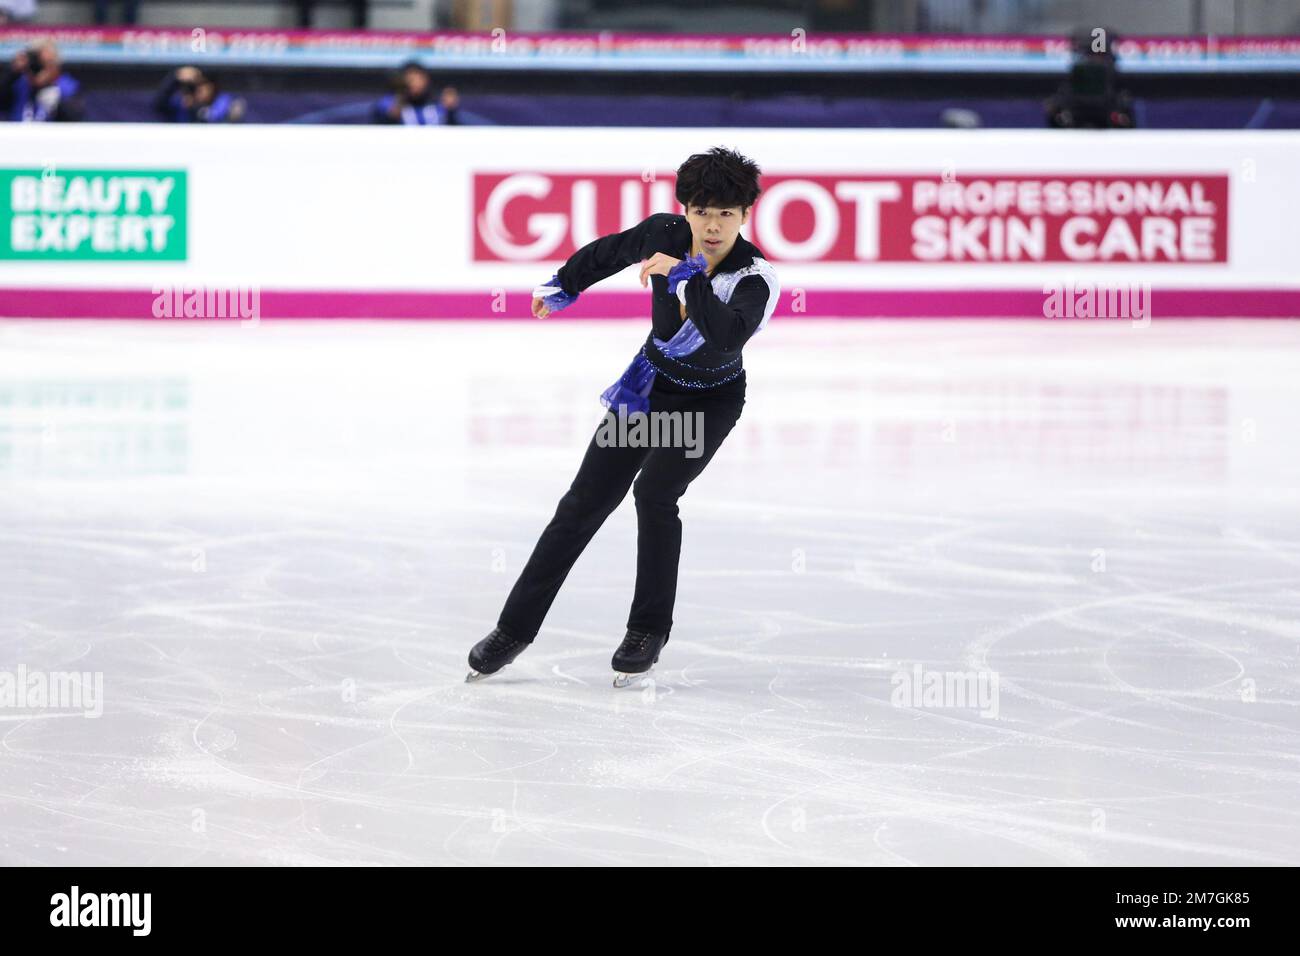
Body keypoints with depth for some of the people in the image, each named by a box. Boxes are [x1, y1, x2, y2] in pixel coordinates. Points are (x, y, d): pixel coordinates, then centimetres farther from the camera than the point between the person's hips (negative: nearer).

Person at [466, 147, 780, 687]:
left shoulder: (756, 278, -26)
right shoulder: (663, 235, -15)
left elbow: (728, 334, -46)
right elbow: (609, 253, 7)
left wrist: (686, 275, -41)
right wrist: (564, 287, 22)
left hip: (710, 401, -4)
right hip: (651, 384, 4)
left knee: (654, 491, -23)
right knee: (585, 502, 2)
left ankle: (648, 632, -5)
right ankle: (515, 629, 9)